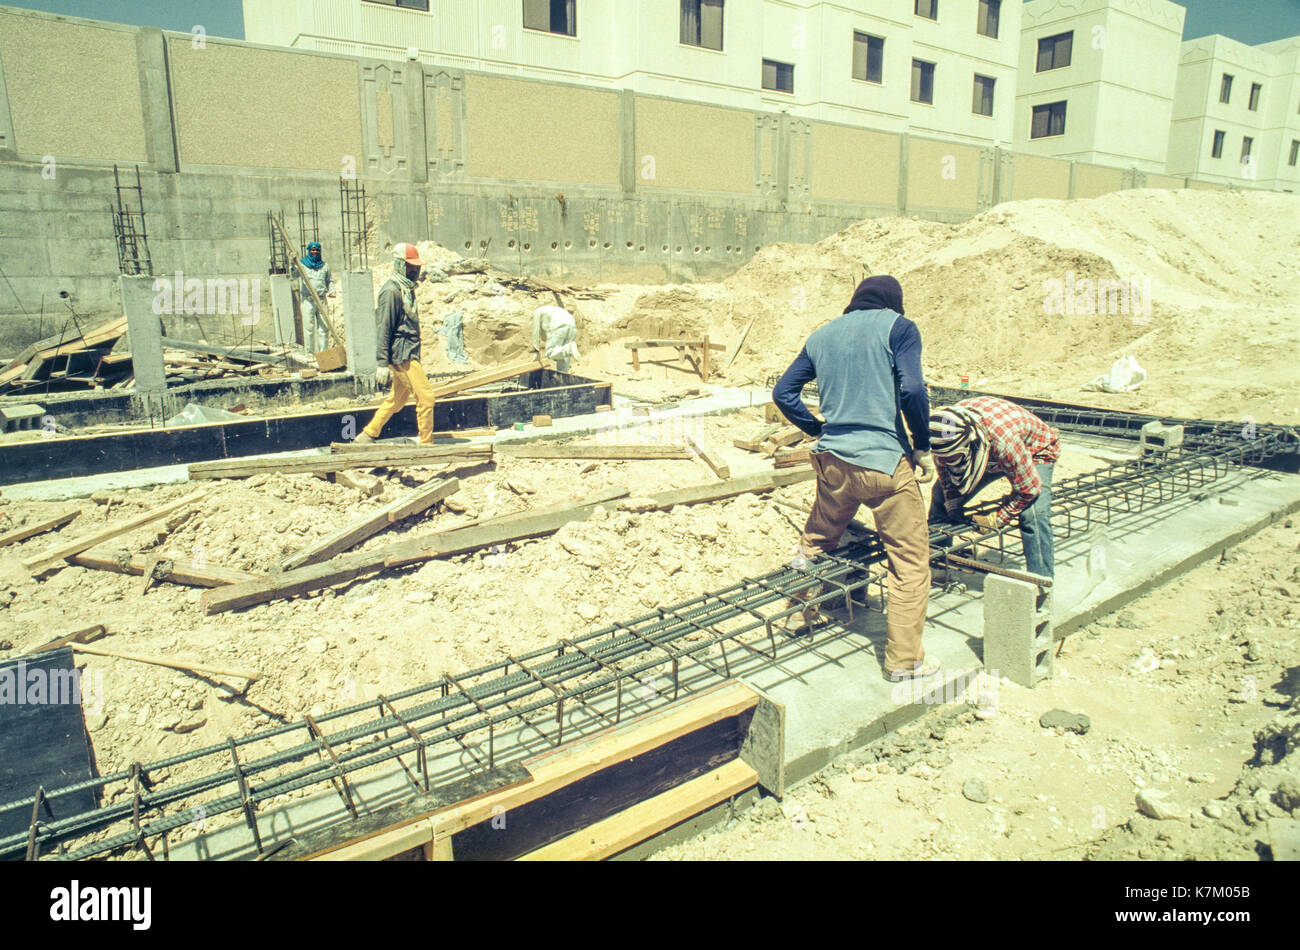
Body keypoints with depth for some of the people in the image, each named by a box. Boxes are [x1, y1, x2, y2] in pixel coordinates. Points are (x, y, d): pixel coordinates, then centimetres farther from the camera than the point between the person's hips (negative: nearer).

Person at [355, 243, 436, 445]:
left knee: (398, 398, 16)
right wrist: (383, 363, -19)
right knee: (425, 396, -9)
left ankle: (367, 435, 26)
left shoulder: (407, 288, 16)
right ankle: (426, 443, -1)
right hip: (401, 354, -10)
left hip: (409, 353, 10)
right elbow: (384, 328, -16)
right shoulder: (391, 291, -13)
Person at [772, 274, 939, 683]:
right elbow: (911, 389, -15)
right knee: (910, 561, 6)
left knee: (816, 542, 24)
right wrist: (923, 445, -4)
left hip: (833, 461, 6)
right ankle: (904, 659, 11)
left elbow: (783, 392, 13)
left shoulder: (822, 335, 14)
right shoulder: (898, 327, -1)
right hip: (885, 463, -5)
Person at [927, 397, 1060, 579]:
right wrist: (953, 508, -11)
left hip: (1034, 452, -5)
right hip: (986, 453, 5)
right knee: (942, 493, -3)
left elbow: (1027, 489, -30)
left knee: (1032, 514, -28)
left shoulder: (1003, 439, -46)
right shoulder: (946, 431, -31)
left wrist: (996, 520, -23)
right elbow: (943, 466, -7)